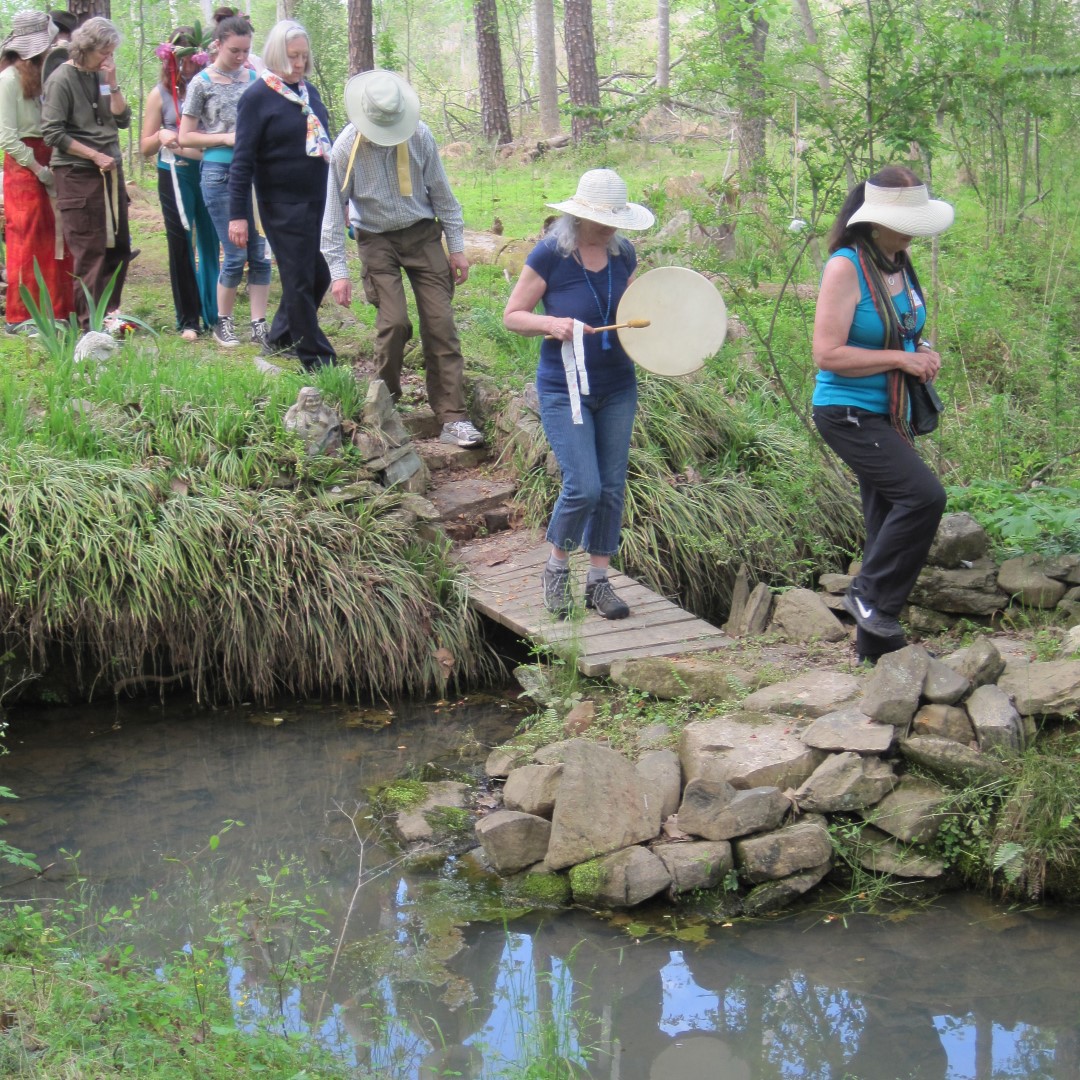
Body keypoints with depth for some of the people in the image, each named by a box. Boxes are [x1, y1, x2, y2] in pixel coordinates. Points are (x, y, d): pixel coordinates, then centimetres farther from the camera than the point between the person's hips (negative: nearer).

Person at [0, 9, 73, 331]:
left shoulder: (43, 77, 11)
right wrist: (39, 169, -13)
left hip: (49, 164, 6)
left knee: (57, 241, 6)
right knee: (28, 243, -3)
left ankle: (56, 311, 12)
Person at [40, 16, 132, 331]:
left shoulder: (102, 77, 10)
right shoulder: (62, 79, -9)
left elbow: (123, 120, 5)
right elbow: (53, 132, -13)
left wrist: (112, 82, -6)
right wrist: (95, 156, -14)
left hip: (110, 172, 7)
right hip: (78, 176, -7)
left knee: (118, 248, 11)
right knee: (90, 252, -5)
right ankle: (91, 324, 1)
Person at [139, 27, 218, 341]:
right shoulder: (160, 94, 4)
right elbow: (145, 147, 6)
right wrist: (161, 136, -14)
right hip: (175, 175, -1)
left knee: (211, 244, 4)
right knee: (181, 247, 3)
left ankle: (214, 316, 15)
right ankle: (188, 319, 11)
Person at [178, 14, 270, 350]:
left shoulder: (253, 79, 9)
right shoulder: (203, 83, -1)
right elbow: (185, 137, -1)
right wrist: (226, 138, -12)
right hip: (220, 174, -4)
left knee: (260, 253, 1)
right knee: (235, 255, -3)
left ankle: (258, 325, 8)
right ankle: (223, 323, 13)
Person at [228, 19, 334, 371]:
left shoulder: (309, 92, 10)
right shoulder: (257, 98, -9)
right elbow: (243, 160, -10)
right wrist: (238, 215, -14)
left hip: (318, 201, 7)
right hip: (282, 206, -7)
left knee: (319, 275, 11)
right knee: (299, 280, -1)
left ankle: (279, 339, 30)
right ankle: (316, 361, 7)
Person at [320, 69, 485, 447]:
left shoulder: (419, 136, -10)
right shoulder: (347, 148, -14)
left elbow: (441, 192, 2)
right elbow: (334, 212, -7)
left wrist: (457, 248, 3)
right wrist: (338, 271, -10)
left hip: (422, 234, 2)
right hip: (377, 241, -2)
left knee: (440, 323, -6)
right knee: (394, 322, -15)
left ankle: (453, 418, -4)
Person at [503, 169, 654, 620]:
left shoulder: (623, 253, 2)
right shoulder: (550, 254, -13)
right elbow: (512, 315, -7)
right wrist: (551, 323, -25)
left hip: (618, 388, 5)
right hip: (565, 391, -5)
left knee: (612, 487, 7)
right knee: (583, 487, -12)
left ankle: (598, 581, 20)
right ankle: (556, 570, 13)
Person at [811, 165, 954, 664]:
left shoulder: (899, 264, 9)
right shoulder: (846, 267, -16)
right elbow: (828, 354, -21)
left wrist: (925, 353, 2)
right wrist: (901, 359, -20)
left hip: (889, 415, 9)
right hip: (848, 412, -9)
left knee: (890, 520, 11)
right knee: (923, 495, -22)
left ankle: (875, 642, 20)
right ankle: (870, 596, -6)